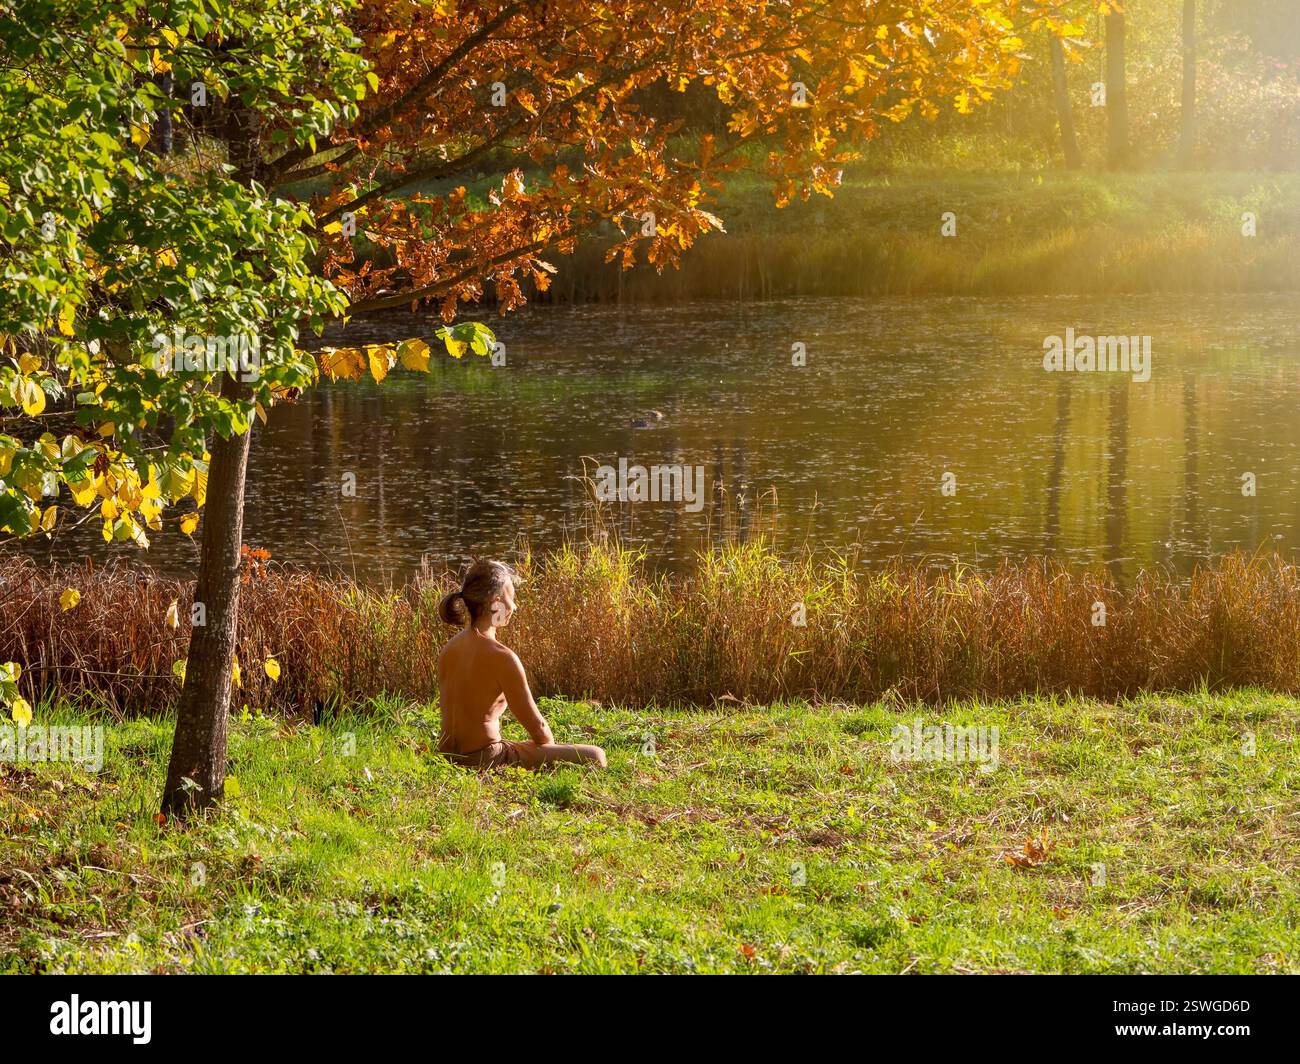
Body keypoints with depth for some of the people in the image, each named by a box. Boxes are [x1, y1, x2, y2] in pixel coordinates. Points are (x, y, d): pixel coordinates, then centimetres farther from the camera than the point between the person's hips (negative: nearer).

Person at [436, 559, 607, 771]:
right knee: (594, 758, -5)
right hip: (483, 760, -9)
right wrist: (552, 750, 11)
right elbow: (536, 725, -11)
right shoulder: (502, 657, -18)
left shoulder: (449, 649, 6)